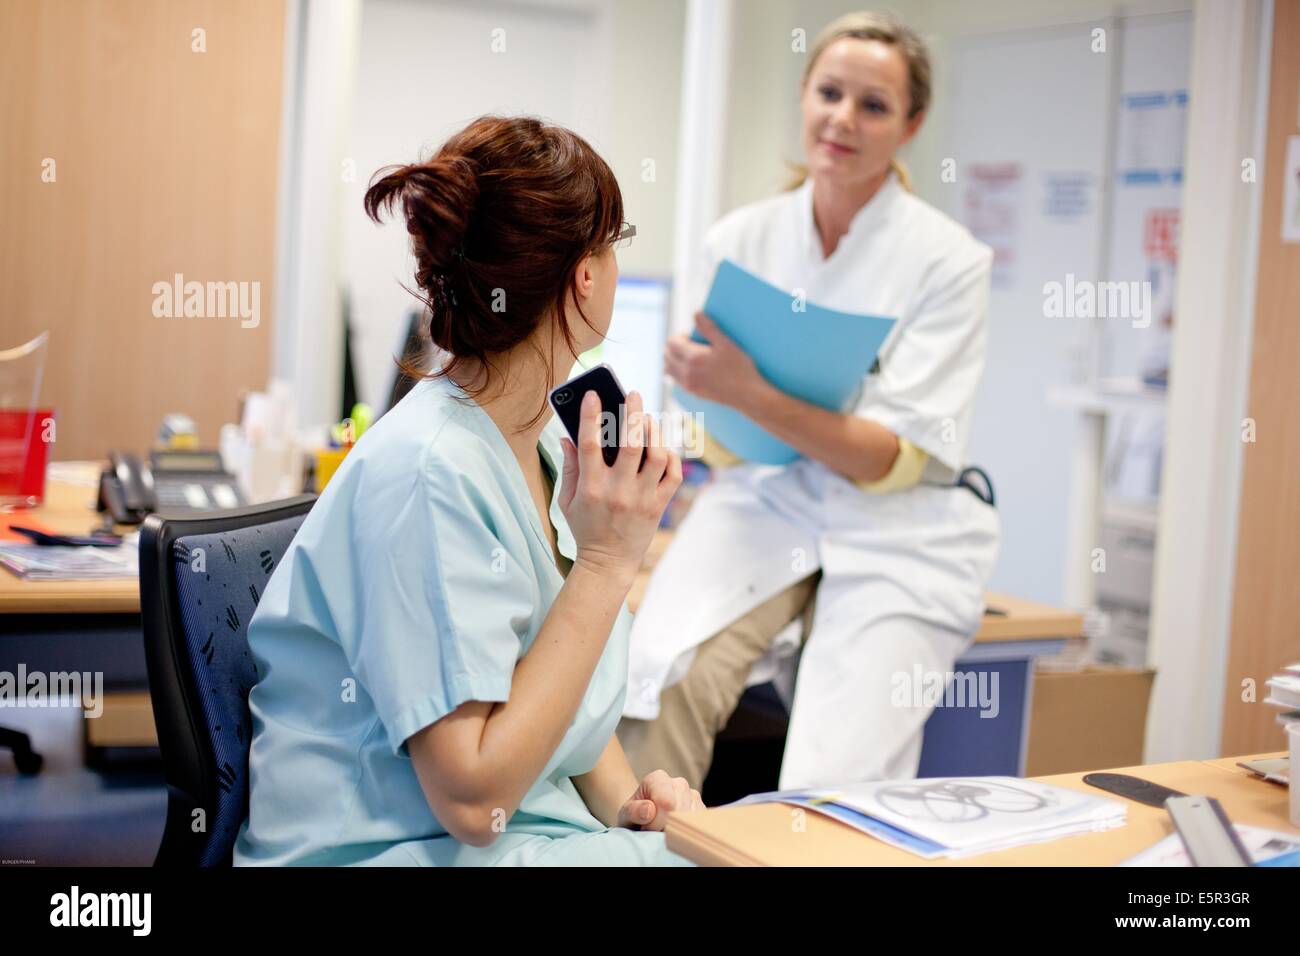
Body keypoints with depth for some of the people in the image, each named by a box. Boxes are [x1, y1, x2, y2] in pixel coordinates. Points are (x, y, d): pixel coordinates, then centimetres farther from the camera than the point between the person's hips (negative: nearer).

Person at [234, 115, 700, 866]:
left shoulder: (547, 439, 3)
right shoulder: (429, 476, -22)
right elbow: (473, 800, -23)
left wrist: (624, 799, -5)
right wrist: (605, 562, -22)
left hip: (536, 825, 8)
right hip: (397, 850, -7)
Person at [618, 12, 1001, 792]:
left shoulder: (949, 260, -3)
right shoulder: (740, 240, 6)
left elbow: (901, 462, -11)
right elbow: (721, 439, 11)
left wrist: (755, 397, -23)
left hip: (899, 531, -2)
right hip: (764, 502, 2)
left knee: (831, 794, -22)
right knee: (659, 680, -27)